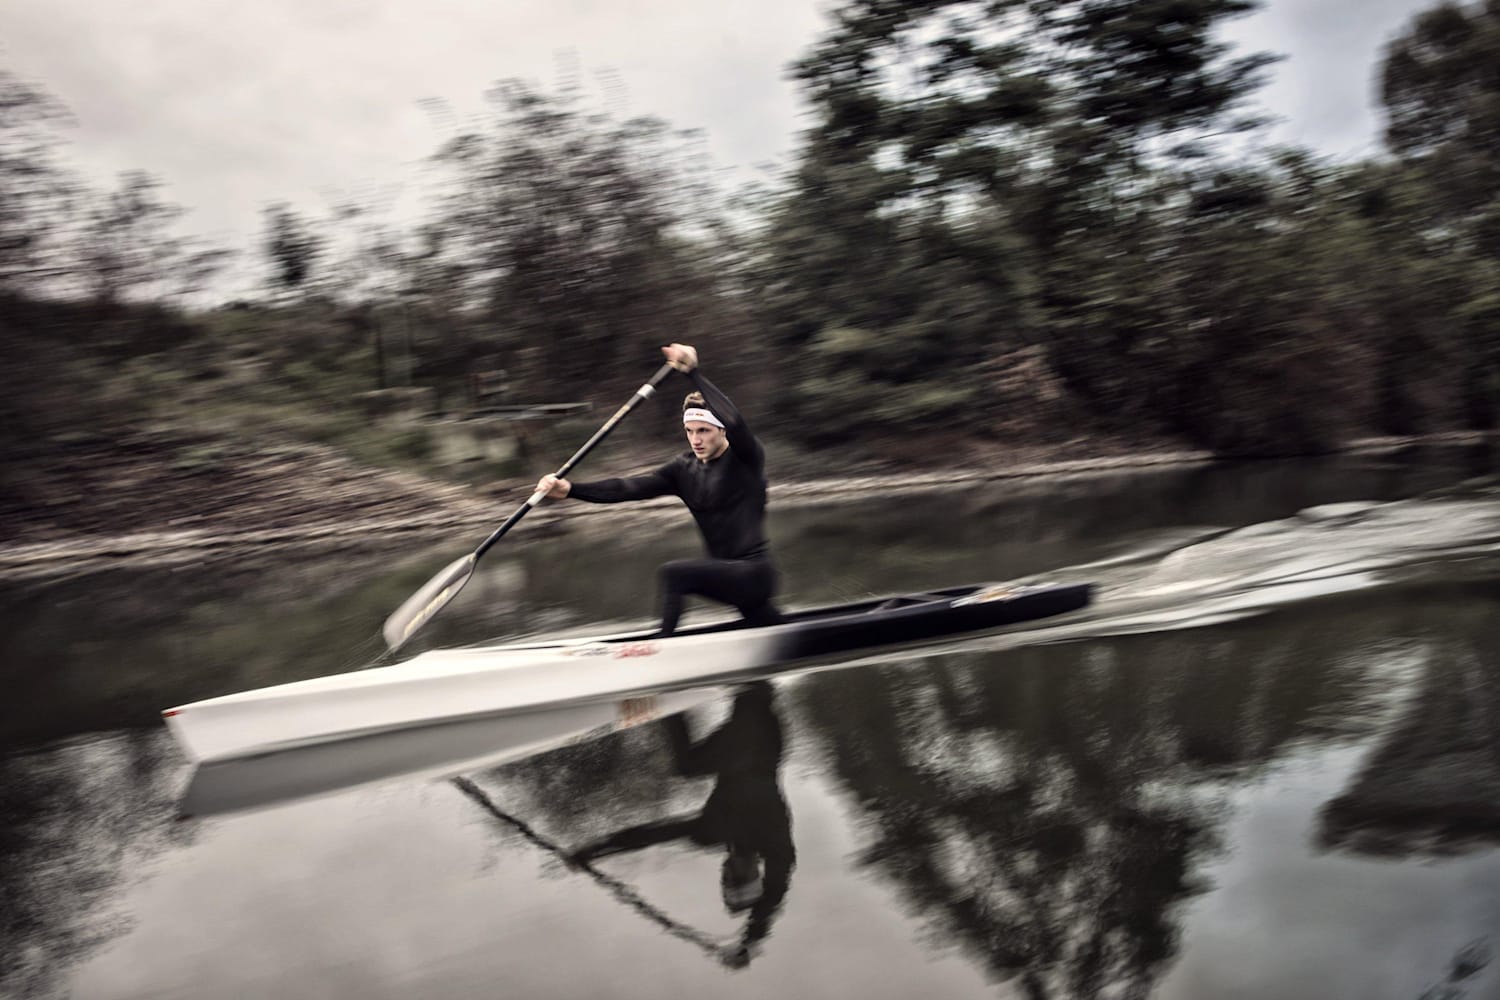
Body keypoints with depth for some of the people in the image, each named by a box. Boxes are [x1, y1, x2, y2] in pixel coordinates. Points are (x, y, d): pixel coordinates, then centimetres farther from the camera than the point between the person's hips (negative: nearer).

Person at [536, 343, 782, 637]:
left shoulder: (746, 458, -11)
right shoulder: (685, 469, 6)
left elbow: (734, 422, -34)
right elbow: (631, 487, -5)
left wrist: (693, 372, -33)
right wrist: (570, 489, -17)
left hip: (754, 573, -8)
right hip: (728, 574, 8)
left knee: (675, 573, -26)